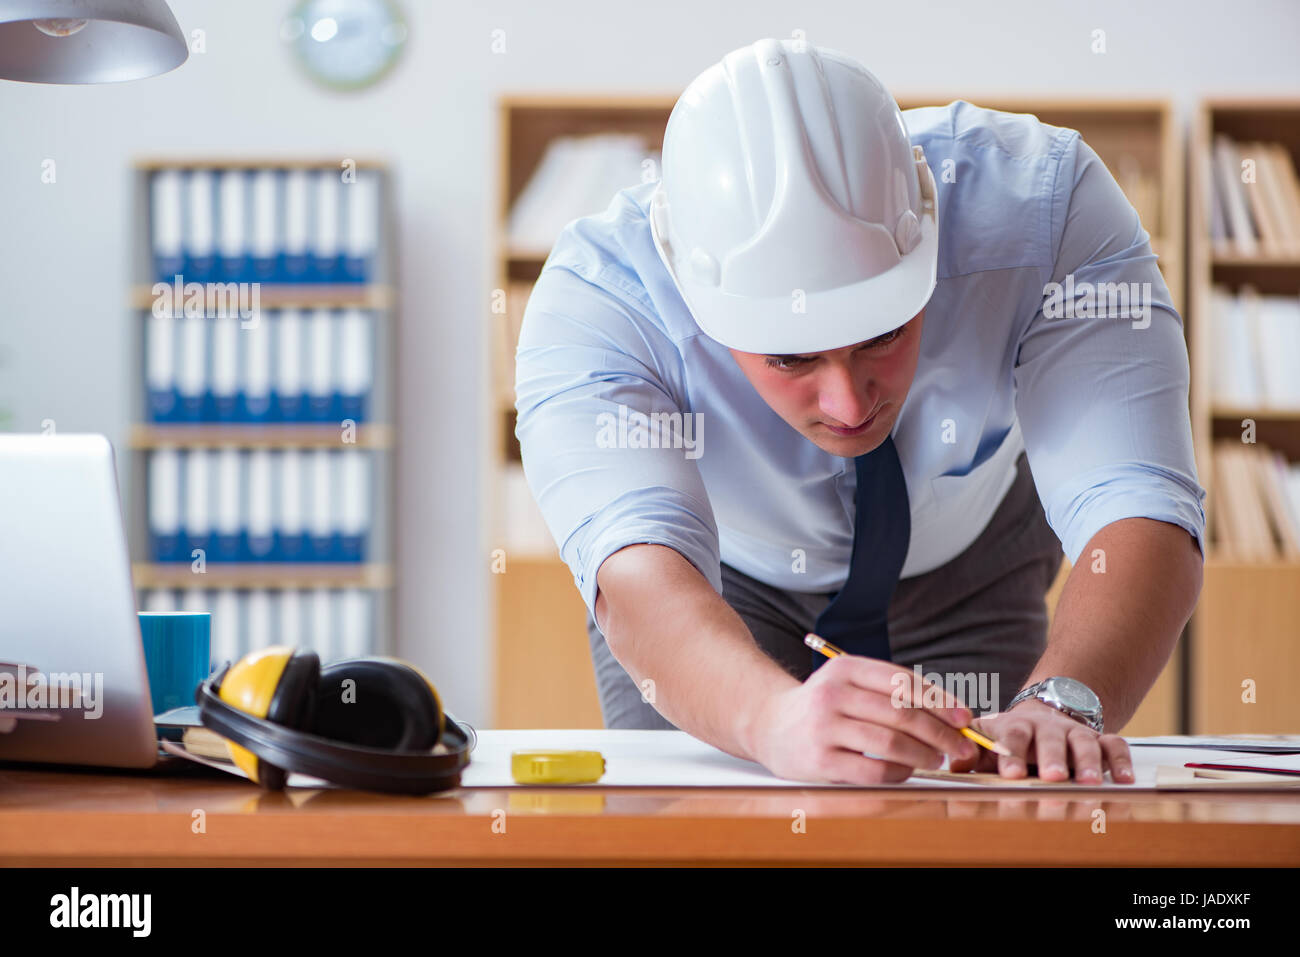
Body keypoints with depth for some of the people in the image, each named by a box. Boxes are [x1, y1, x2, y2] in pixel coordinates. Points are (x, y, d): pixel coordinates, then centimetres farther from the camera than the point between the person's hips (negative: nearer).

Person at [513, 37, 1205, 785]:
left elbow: (1141, 517, -44)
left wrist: (1062, 704, -64)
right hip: (723, 582, -2)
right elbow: (641, 583, -53)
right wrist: (773, 719, -74)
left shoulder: (1047, 200, -38)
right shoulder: (591, 298, -39)